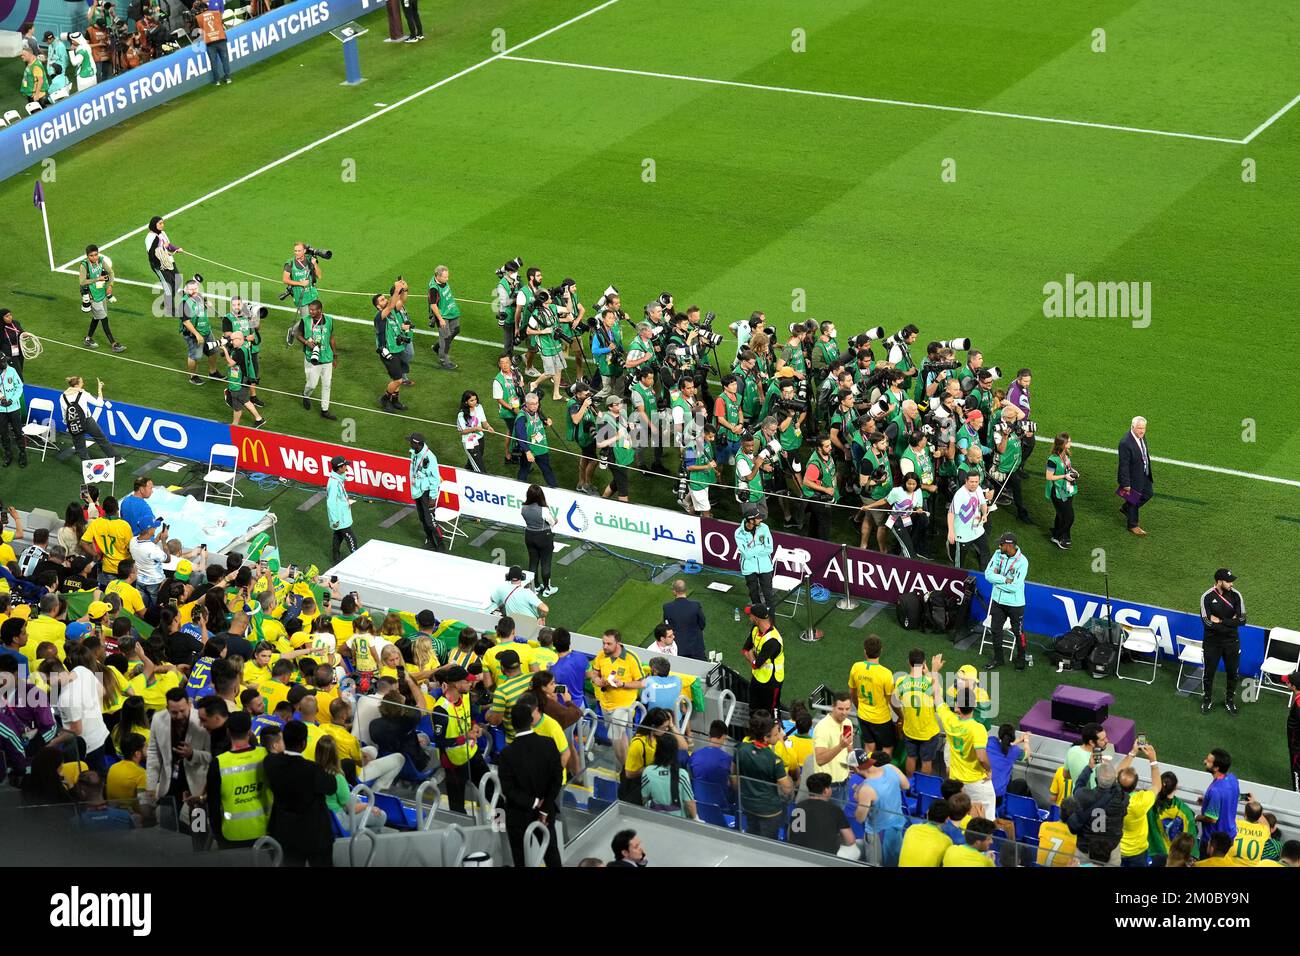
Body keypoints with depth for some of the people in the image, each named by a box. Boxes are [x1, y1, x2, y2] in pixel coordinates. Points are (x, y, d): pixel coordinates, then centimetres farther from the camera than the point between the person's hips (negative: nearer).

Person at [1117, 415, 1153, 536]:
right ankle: (1133, 526, 32)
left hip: (1144, 475, 8)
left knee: (1148, 494, 24)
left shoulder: (1141, 436, -6)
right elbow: (1124, 465, -26)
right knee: (1133, 500, 10)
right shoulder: (1125, 443, -31)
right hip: (1133, 477, -8)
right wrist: (1126, 483, -22)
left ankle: (1125, 508, 45)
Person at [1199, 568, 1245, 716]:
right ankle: (1207, 699, 34)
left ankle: (1230, 700, 35)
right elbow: (1207, 622, -22)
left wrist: (1221, 621, -20)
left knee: (1232, 673, 14)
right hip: (1212, 641, -2)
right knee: (1209, 672, 12)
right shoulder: (1207, 597, -15)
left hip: (1231, 642, 2)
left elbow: (1242, 620, -15)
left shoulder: (1236, 595, -9)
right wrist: (1230, 622, -19)